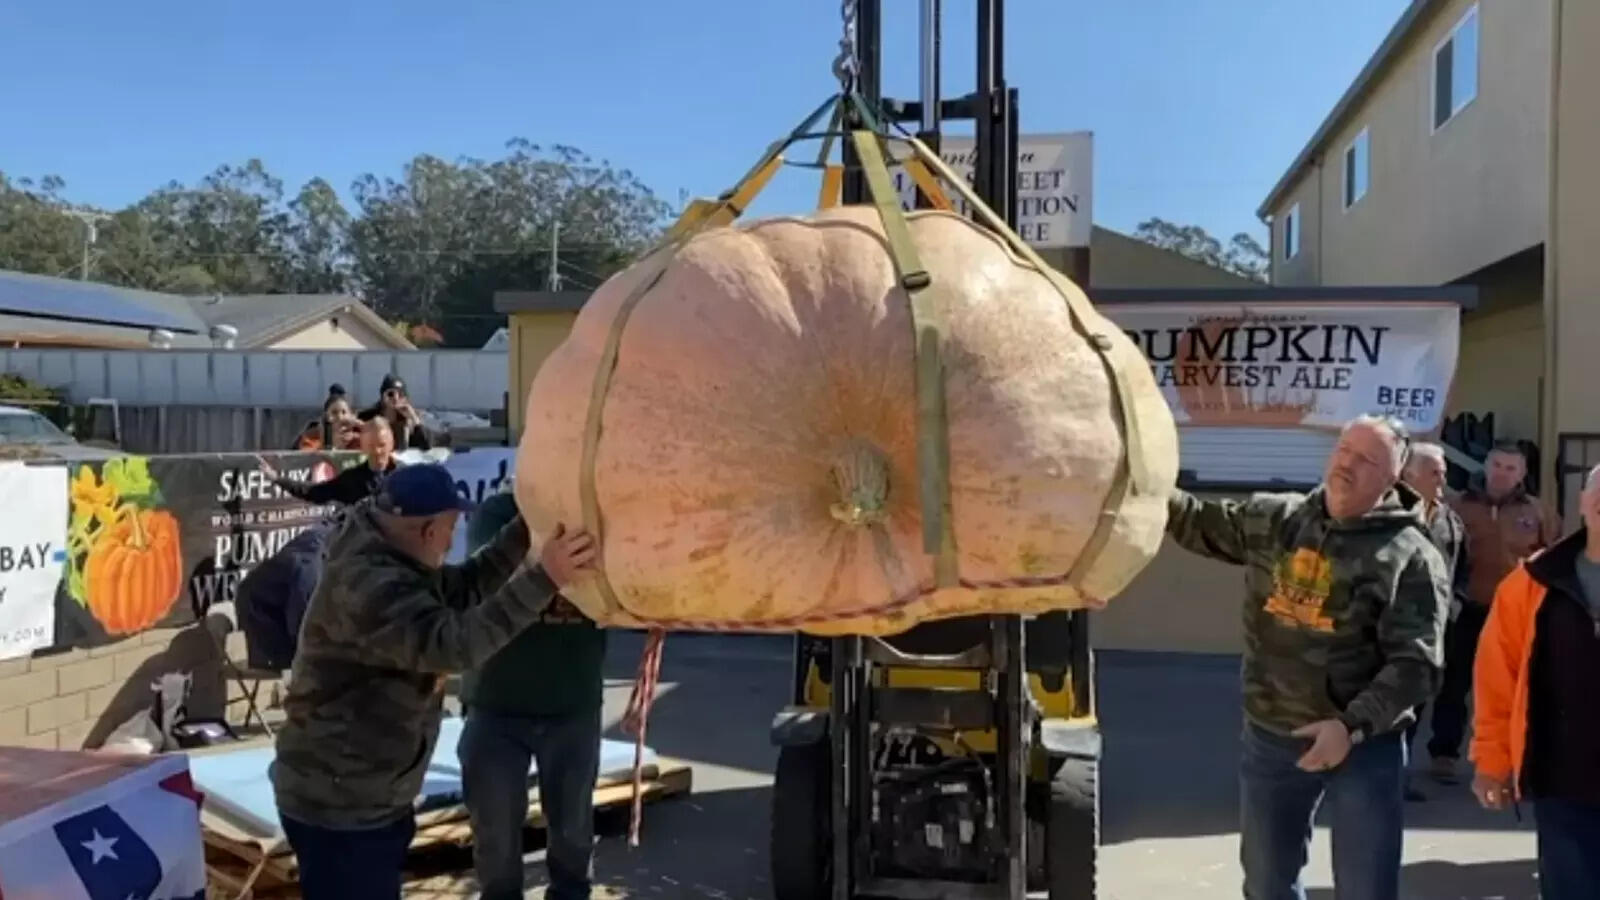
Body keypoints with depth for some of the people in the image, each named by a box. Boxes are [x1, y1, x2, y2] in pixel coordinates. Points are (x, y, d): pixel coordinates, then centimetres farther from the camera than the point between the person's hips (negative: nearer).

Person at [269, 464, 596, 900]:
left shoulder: (388, 563, 6)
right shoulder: (366, 583, -28)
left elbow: (465, 587, 14)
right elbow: (452, 641, -39)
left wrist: (526, 529, 3)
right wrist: (543, 579, -44)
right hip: (336, 806, -11)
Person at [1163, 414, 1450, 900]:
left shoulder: (1410, 557, -12)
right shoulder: (1273, 518, 2)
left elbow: (1415, 664, -17)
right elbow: (1202, 525, 11)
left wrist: (1352, 725, -27)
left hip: (1366, 744, -4)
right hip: (1269, 737, 4)